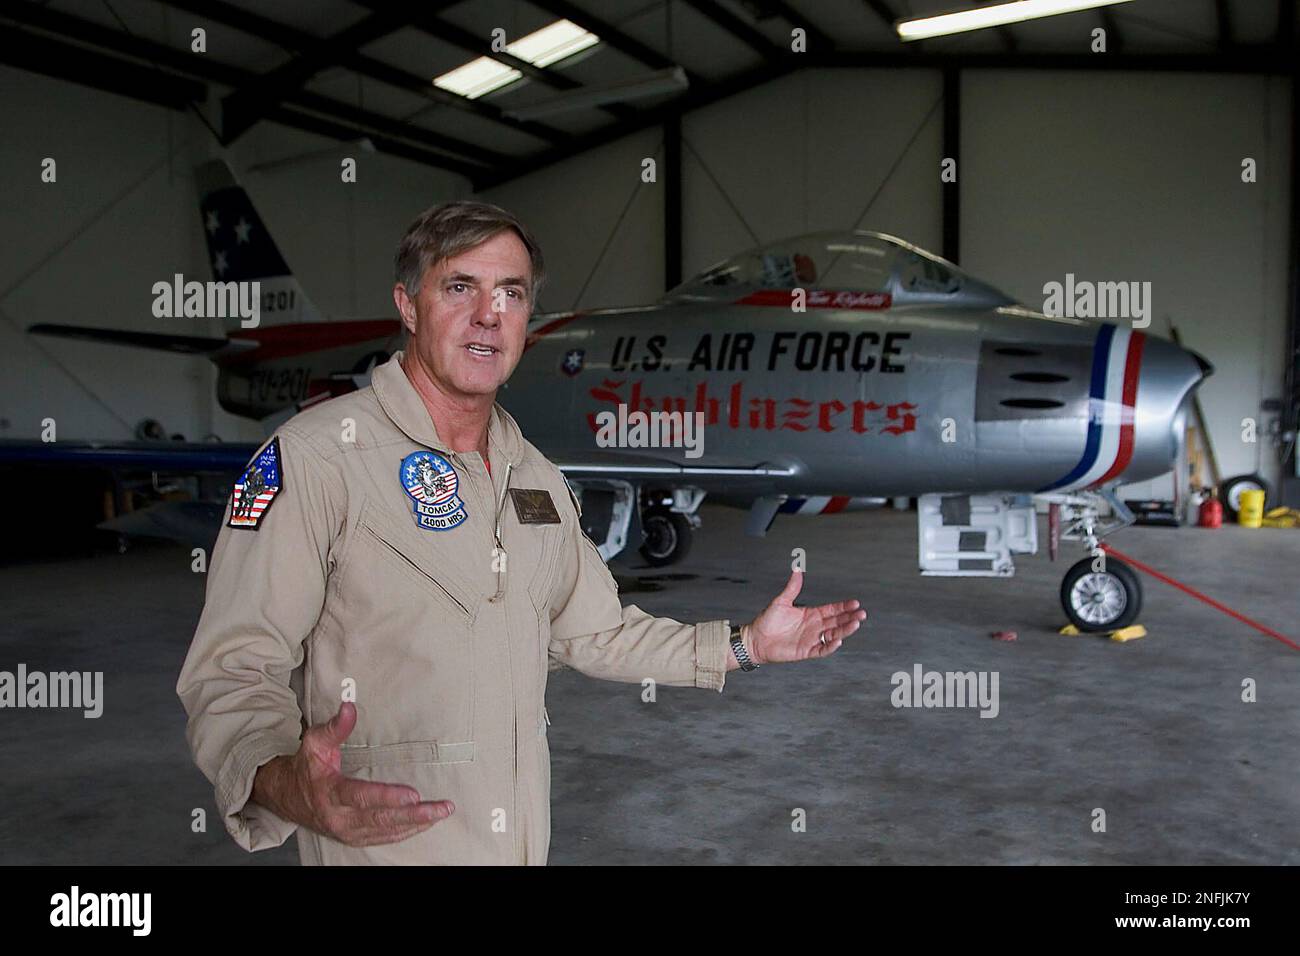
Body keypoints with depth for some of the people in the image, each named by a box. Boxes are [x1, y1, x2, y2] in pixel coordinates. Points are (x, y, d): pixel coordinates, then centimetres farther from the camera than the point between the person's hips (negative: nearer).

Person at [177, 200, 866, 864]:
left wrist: (746, 645, 9)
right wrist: (284, 785, -38)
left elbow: (593, 630, 16)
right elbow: (233, 672, -19)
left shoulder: (539, 479, 7)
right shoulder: (311, 457, -15)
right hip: (382, 845, -6)